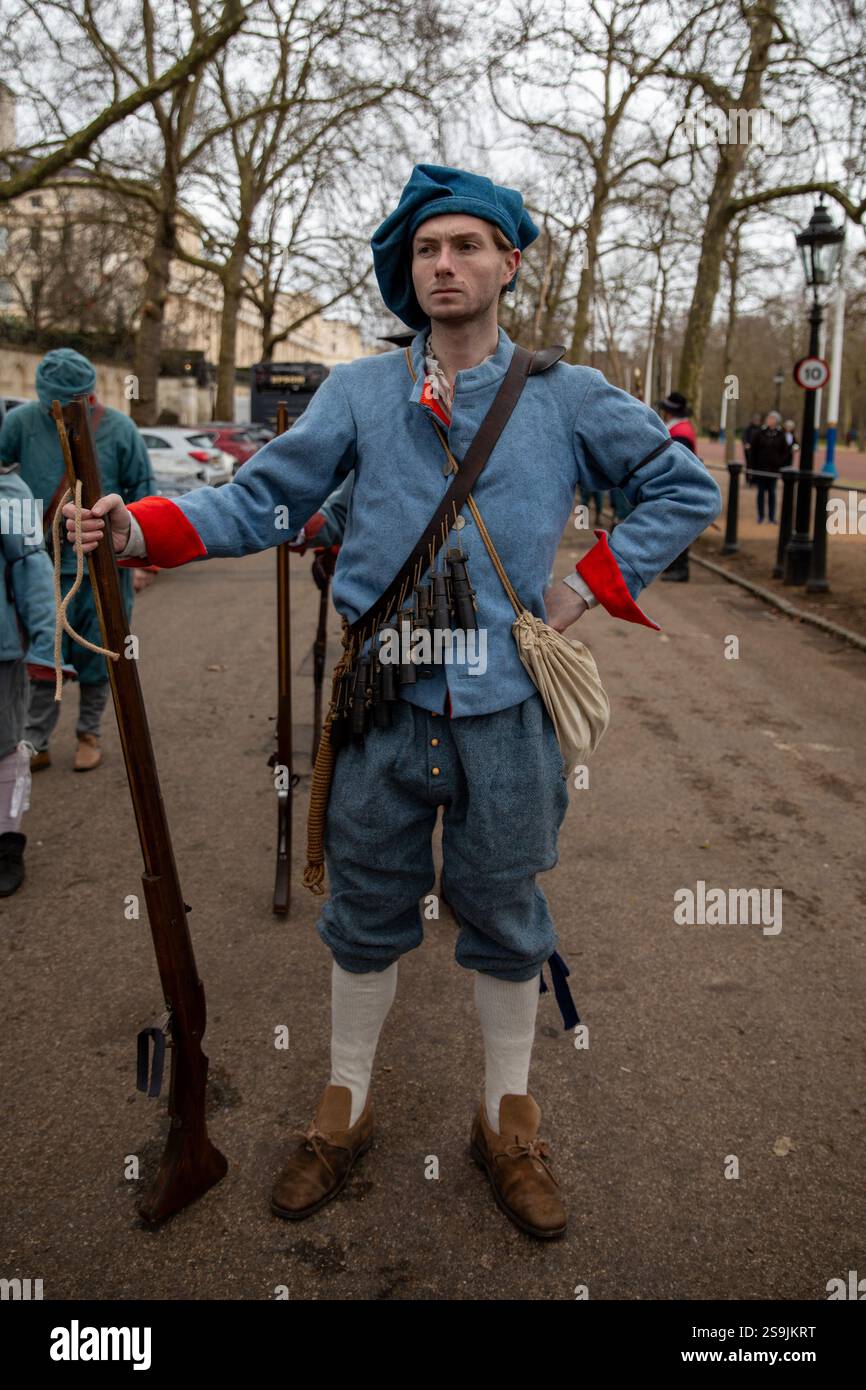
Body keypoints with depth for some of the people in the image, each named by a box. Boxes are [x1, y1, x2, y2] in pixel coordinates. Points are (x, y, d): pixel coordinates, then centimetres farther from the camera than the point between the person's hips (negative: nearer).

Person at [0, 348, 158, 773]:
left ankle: (89, 734, 26)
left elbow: (142, 493, 0)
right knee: (43, 658, 3)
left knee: (96, 658, 10)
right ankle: (35, 742, 13)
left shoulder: (119, 429, -6)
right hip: (45, 564, 1)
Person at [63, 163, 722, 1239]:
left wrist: (593, 586, 1)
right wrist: (142, 530, -16)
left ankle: (508, 1119, 33)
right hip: (382, 707, 0)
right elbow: (263, 501, 0)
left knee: (504, 917, 12)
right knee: (367, 913, 13)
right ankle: (346, 1105, 35)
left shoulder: (568, 398, 5)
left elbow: (685, 488, 11)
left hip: (507, 712, 0)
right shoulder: (359, 391, 5)